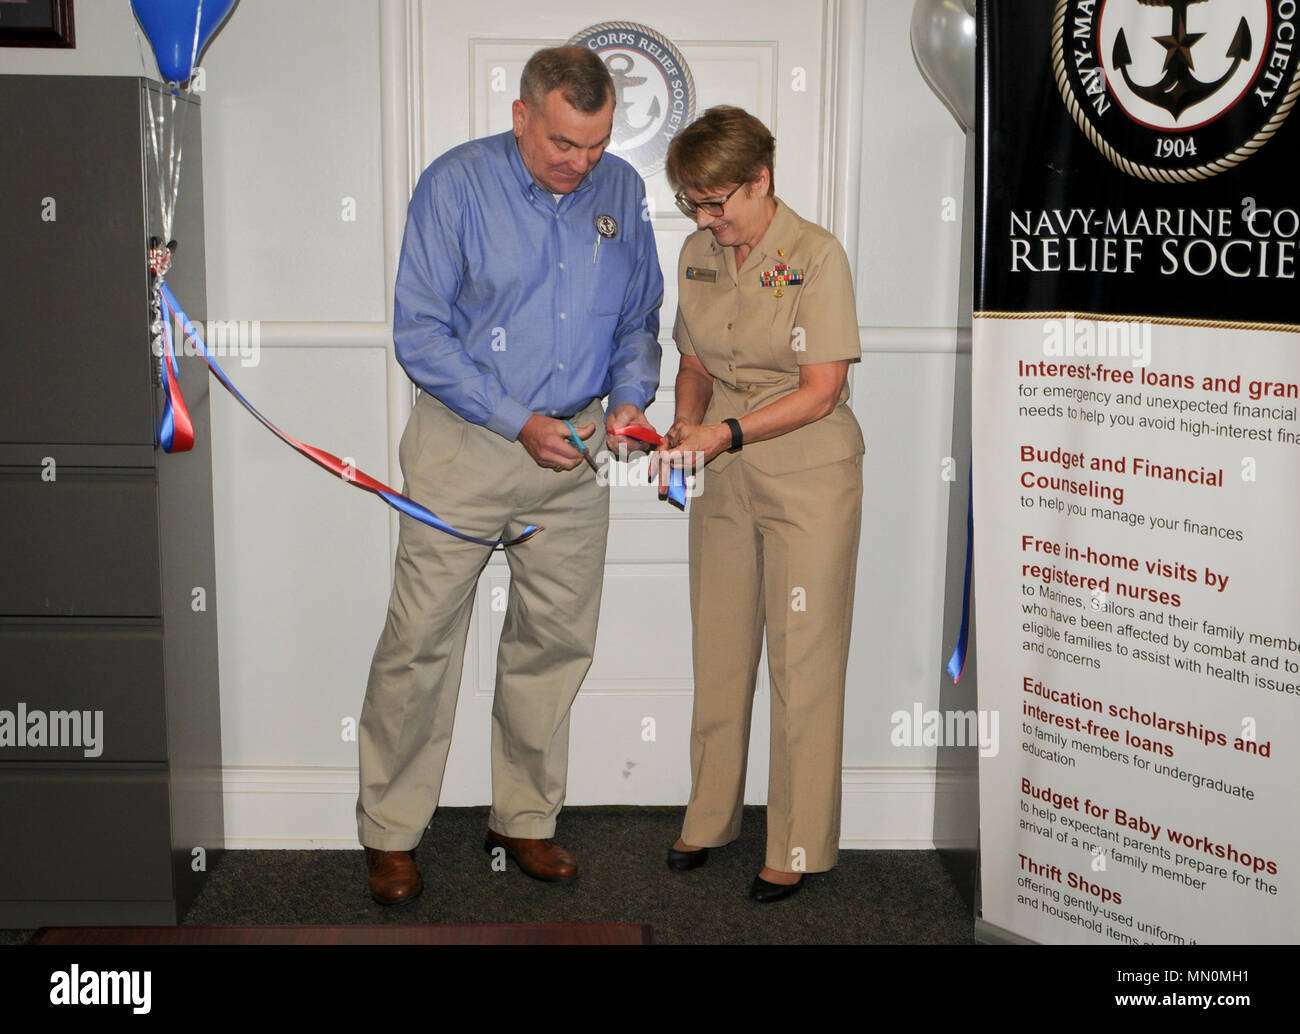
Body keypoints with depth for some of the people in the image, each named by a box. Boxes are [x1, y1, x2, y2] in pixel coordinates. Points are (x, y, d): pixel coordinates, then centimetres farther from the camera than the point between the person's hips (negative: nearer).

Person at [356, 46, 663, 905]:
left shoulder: (621, 191, 4)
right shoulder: (456, 185, -9)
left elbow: (640, 320, 14)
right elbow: (420, 333, -11)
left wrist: (629, 399, -5)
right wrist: (518, 422, -16)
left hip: (574, 447, 4)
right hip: (464, 444, -4)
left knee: (555, 642, 10)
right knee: (422, 640, -2)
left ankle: (526, 818, 26)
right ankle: (391, 833, 15)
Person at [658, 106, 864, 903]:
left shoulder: (816, 255, -13)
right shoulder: (699, 254, 5)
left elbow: (821, 390, -16)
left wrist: (726, 433, -24)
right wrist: (685, 426, -5)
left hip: (809, 482, -6)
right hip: (724, 480, 6)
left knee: (802, 662, 1)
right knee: (719, 651, 13)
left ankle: (800, 846, 14)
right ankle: (712, 819, 29)